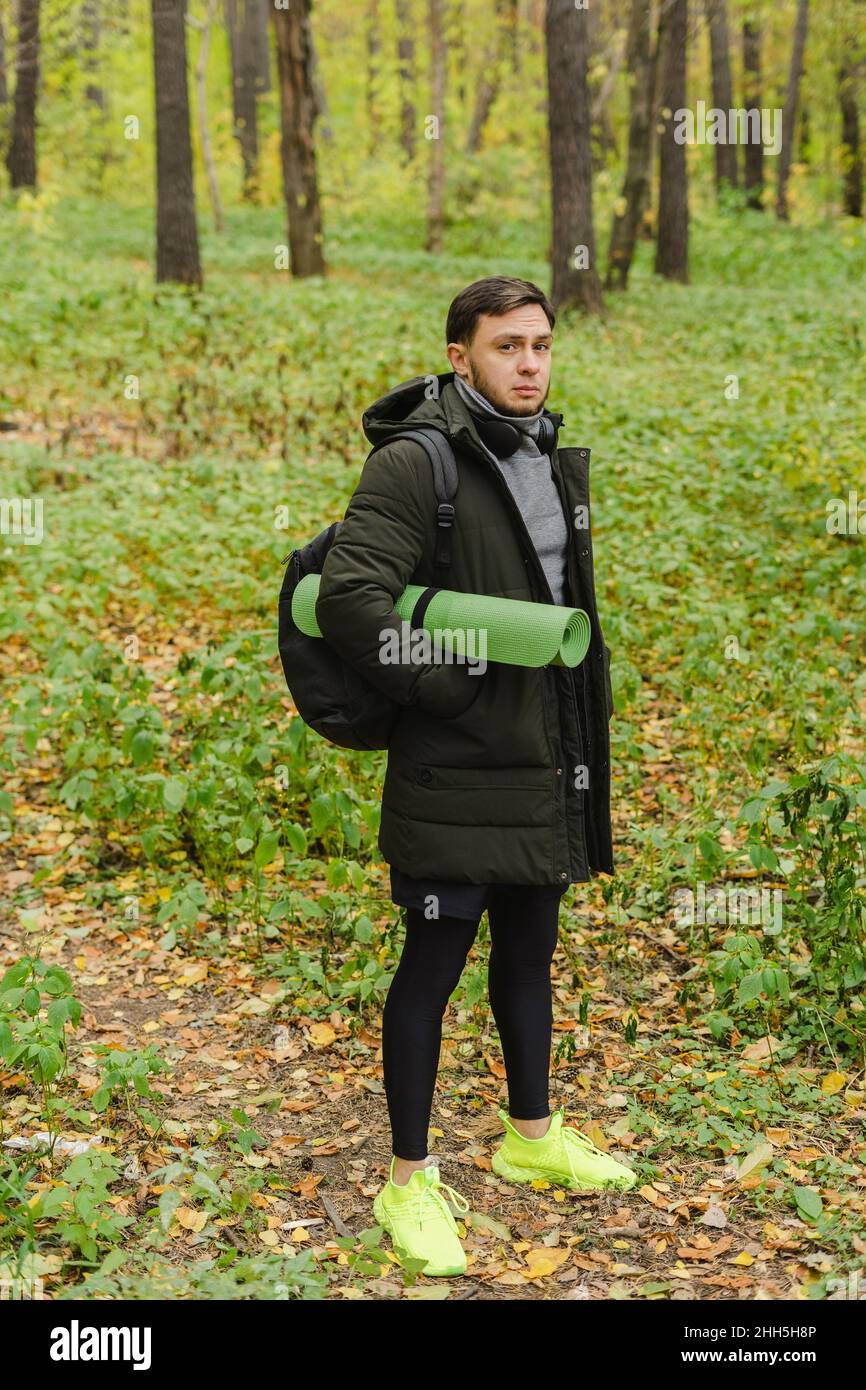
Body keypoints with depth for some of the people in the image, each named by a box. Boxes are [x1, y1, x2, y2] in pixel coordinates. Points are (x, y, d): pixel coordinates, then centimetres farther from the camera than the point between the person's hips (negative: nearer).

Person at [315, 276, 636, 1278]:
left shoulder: (554, 460, 12)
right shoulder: (416, 465, -15)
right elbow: (348, 596, -25)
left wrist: (585, 711, 15)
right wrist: (455, 693, -20)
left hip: (550, 762, 8)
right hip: (458, 774, -8)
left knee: (528, 951, 20)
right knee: (434, 961, 2)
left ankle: (532, 1136, 38)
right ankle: (408, 1182, 16)